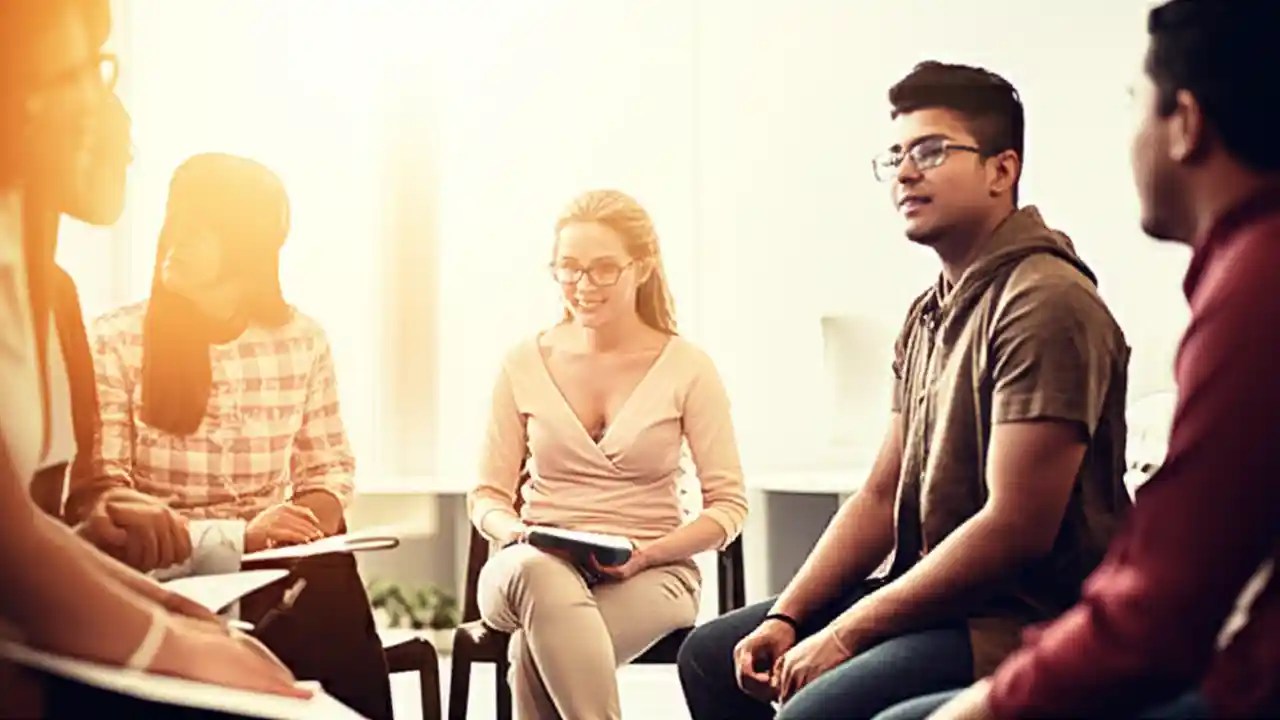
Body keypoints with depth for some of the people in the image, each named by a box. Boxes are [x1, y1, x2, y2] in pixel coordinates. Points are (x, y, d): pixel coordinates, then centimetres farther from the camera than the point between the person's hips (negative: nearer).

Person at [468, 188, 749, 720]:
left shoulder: (686, 368, 1)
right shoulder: (524, 364, 7)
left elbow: (729, 505, 0)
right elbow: (488, 495, 10)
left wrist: (647, 551, -16)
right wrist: (516, 532, -13)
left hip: (649, 577, -2)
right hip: (535, 569, 2)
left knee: (535, 652, -34)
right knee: (540, 571, -38)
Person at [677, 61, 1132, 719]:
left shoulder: (1044, 304, -17)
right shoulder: (928, 316, 13)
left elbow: (1016, 529, -22)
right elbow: (881, 497, 15)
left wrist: (846, 634, -17)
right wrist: (784, 618, 3)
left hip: (1026, 615, -9)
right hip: (941, 594, 9)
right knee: (712, 655, 11)